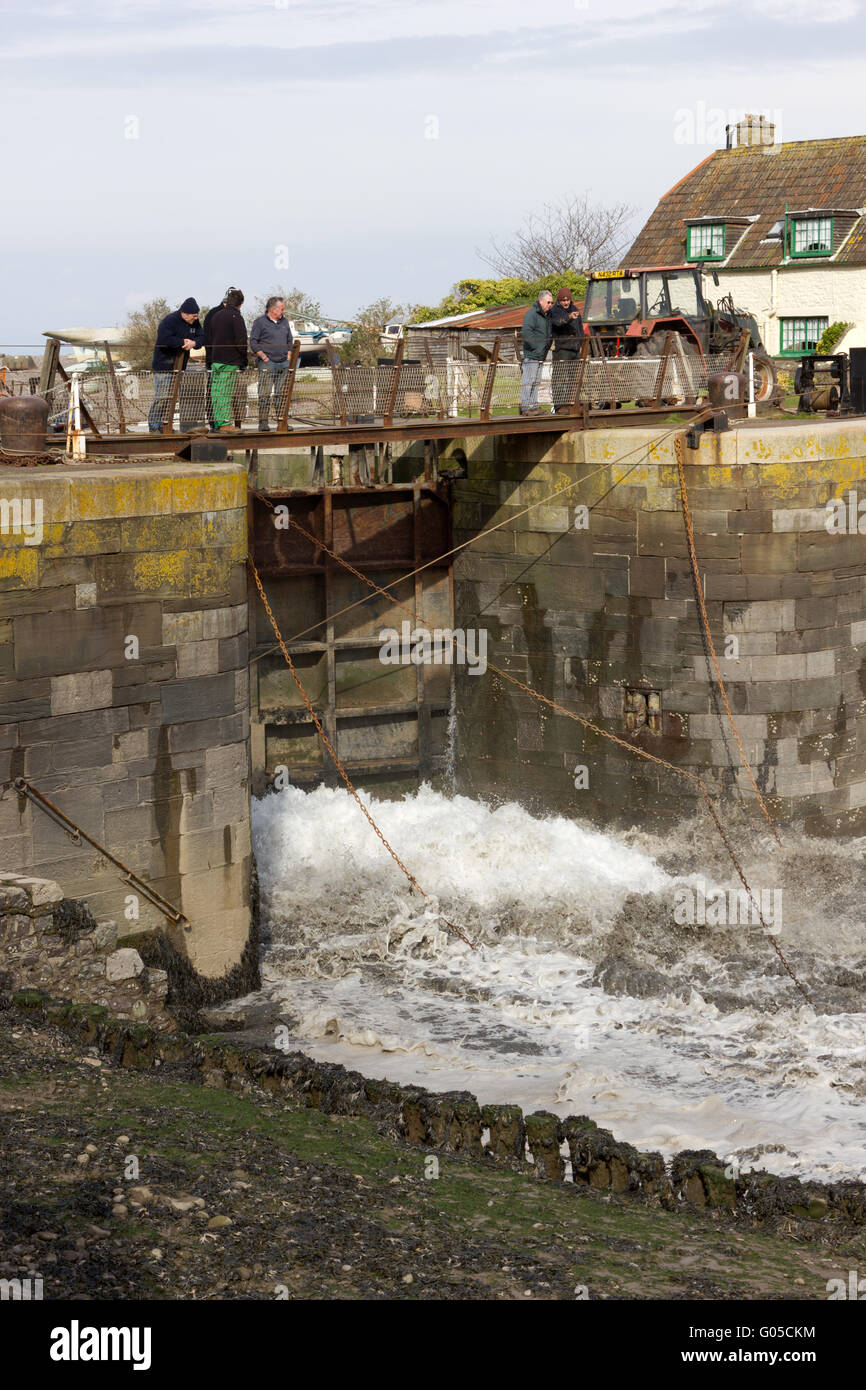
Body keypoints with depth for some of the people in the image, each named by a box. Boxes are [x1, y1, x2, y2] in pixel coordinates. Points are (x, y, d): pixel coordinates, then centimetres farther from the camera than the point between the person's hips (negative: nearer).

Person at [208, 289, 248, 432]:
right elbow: (241, 341, -14)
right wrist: (244, 360, -4)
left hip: (215, 360, 7)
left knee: (216, 393, 8)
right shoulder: (236, 317, -9)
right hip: (230, 362, -7)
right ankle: (224, 423, -9)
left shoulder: (216, 316, 14)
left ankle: (217, 423, 10)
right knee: (227, 393, -7)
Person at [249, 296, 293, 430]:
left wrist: (288, 357, 11)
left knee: (282, 394, 5)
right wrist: (264, 357, -10)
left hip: (284, 364, 5)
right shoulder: (260, 322, -3)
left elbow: (289, 341, 23)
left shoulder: (284, 321, 14)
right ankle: (263, 422, -7)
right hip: (267, 364, -5)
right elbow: (253, 343, -4)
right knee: (265, 394, -8)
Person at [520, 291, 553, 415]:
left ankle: (534, 406, 13)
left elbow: (548, 335, 30)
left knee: (536, 382, 10)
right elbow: (526, 333, -21)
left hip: (541, 355, 9)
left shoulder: (547, 315, 17)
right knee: (528, 381, -9)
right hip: (531, 354, -9)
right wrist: (536, 347, -21)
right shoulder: (531, 314, -11)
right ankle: (526, 407, -10)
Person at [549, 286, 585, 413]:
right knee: (560, 378, -11)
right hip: (561, 349, -7)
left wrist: (581, 344, 16)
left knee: (571, 377, 12)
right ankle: (559, 405, -14)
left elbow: (580, 328, 22)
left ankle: (567, 403, 20)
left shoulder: (575, 309, 14)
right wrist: (569, 317, -50)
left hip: (575, 349, 7)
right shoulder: (555, 311, -8)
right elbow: (558, 321, -30)